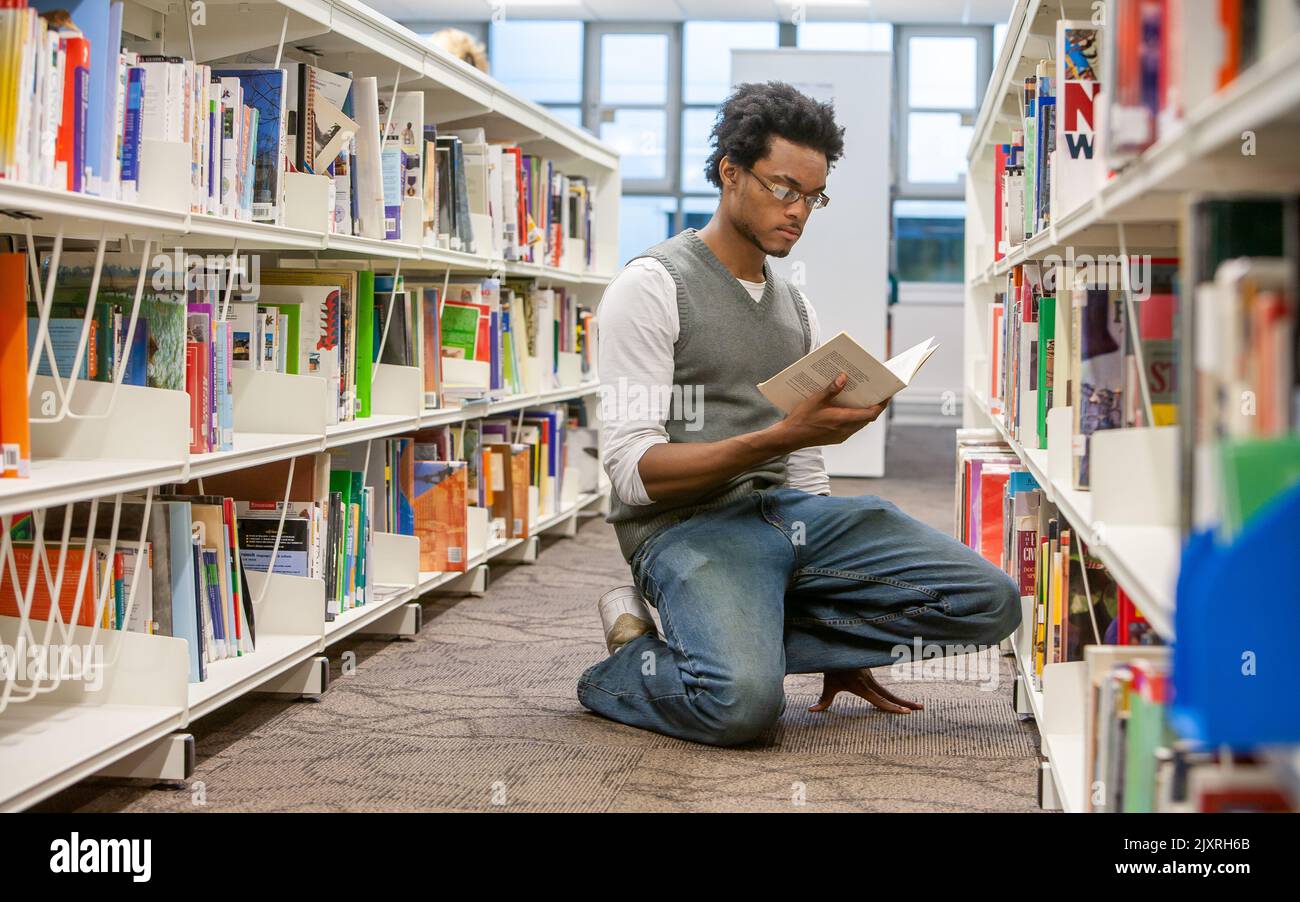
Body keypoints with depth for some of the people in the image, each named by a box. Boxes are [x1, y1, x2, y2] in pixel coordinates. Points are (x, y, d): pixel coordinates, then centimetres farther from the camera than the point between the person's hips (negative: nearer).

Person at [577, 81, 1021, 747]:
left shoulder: (796, 307, 21)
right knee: (742, 700, -37)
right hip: (688, 525, -7)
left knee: (989, 602, -11)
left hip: (790, 513, 7)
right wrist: (780, 436, -24)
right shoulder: (650, 287, -3)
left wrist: (846, 653, 15)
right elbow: (634, 471, -12)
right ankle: (623, 672, -2)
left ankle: (740, 638, -8)